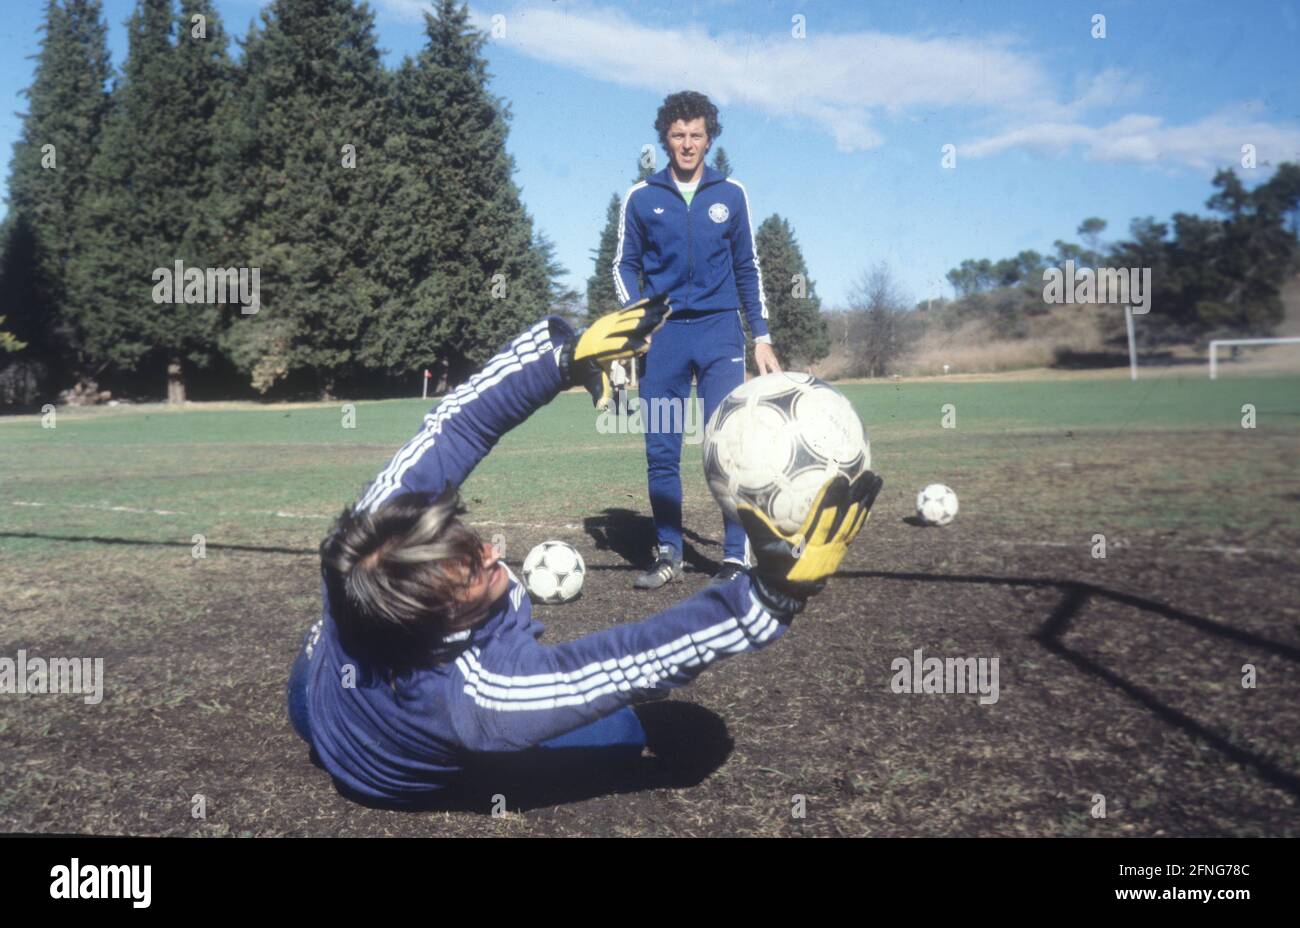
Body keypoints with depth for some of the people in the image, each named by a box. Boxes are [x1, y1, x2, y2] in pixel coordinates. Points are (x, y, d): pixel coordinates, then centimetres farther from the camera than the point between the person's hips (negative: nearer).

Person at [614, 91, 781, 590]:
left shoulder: (731, 194, 8)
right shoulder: (641, 197, 7)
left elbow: (747, 268, 12)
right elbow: (625, 265, 11)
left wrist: (762, 337, 7)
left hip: (719, 330, -1)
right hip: (662, 333, 1)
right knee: (660, 451, 3)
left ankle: (736, 556, -5)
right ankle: (668, 553, 14)